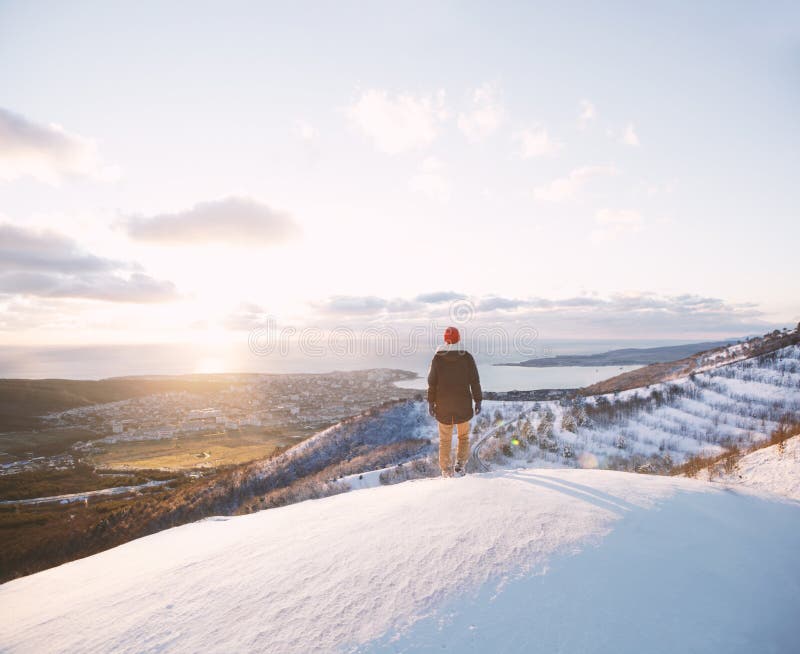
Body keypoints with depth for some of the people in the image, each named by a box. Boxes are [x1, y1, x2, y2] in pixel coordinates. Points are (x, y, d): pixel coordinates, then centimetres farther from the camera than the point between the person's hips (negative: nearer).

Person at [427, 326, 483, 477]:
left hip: (443, 405, 0)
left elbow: (432, 382, -2)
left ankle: (446, 470, 11)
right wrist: (478, 401, 2)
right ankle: (460, 463, 6)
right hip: (463, 404, 0)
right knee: (464, 436, 17)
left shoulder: (437, 358, -4)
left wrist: (431, 402, 5)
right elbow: (474, 381, -5)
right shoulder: (467, 357, -5)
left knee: (445, 439, 11)